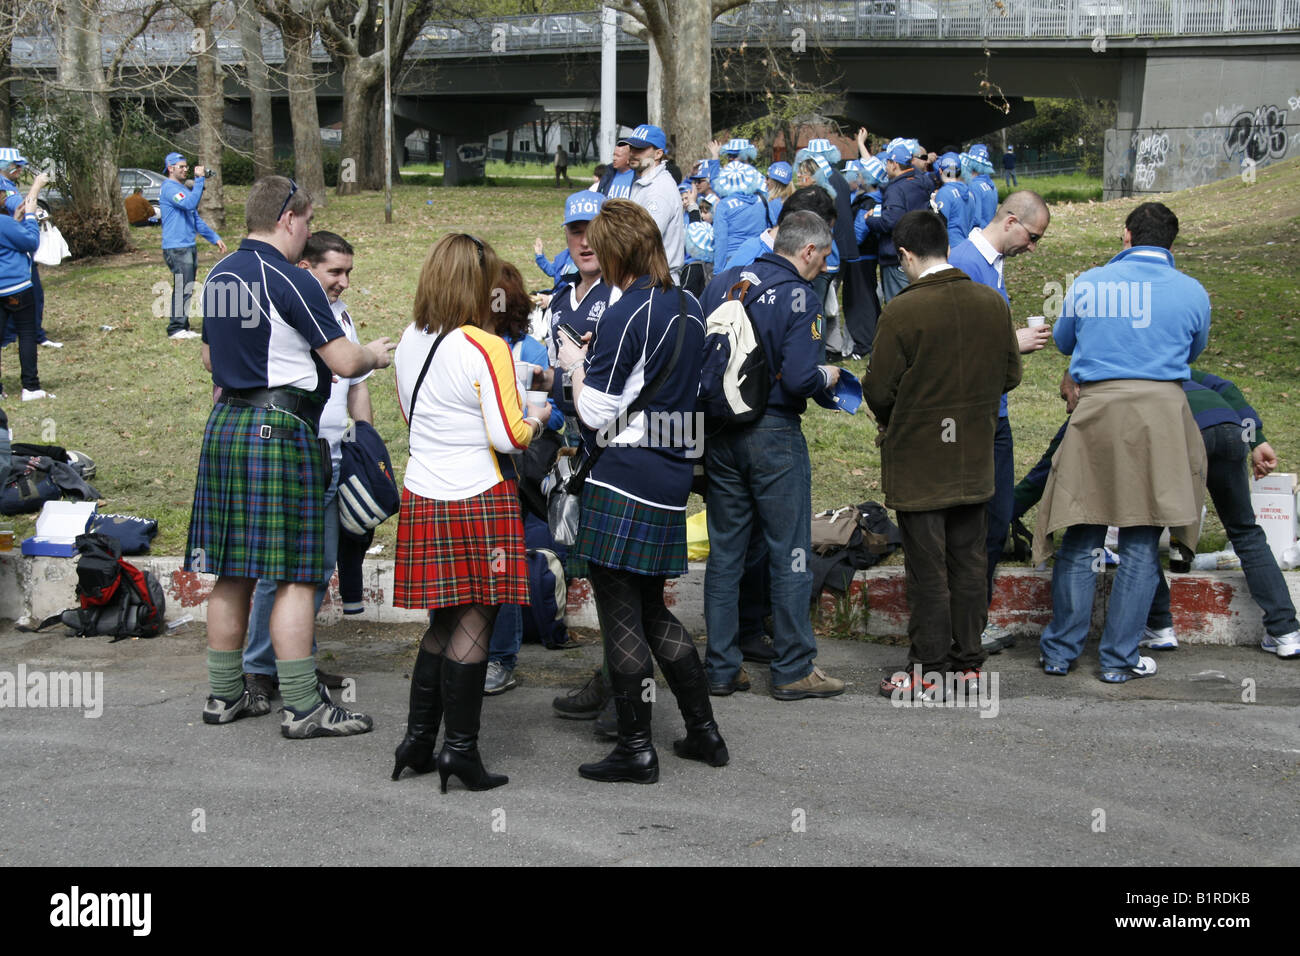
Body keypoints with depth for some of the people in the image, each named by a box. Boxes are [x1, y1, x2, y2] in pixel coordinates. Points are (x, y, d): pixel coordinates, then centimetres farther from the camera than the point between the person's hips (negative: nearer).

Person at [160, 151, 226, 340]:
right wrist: (199, 180, -21)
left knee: (187, 289, 11)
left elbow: (196, 219, 26)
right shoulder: (169, 188, -10)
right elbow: (190, 203, -26)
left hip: (189, 247, 10)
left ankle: (183, 327, 15)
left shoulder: (183, 189, 21)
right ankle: (176, 328, -8)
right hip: (176, 248, -10)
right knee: (182, 288, -11)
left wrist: (214, 238, 22)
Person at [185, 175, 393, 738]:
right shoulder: (291, 281, -13)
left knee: (231, 570, 12)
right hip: (281, 428, -8)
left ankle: (224, 693, 19)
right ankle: (302, 707, -3)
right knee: (293, 575, -5)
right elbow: (344, 363, -14)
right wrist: (376, 354, 6)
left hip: (224, 425, 8)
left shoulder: (219, 276, 12)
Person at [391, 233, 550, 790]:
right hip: (477, 498, -7)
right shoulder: (484, 348, -14)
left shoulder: (409, 343, 8)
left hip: (421, 495, 7)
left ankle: (417, 739, 16)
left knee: (443, 622, 14)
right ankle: (460, 748, 2)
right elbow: (509, 437, -13)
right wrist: (537, 417, 6)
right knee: (474, 624, 0)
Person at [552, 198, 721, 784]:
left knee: (621, 614, 0)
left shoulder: (623, 317, -16)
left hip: (624, 482, -9)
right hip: (671, 478, 9)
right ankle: (704, 732, 23)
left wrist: (577, 364, 2)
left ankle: (635, 750, 6)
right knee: (652, 610, 19)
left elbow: (597, 413, -16)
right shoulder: (688, 308, 11)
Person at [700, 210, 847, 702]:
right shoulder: (800, 296, -13)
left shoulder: (721, 283, 5)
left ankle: (722, 668, 16)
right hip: (773, 435, -6)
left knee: (725, 552, 12)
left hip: (720, 434, 6)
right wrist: (826, 375, -1)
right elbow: (798, 379, -21)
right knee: (789, 554, 4)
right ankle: (794, 670, 10)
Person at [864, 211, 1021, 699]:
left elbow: (878, 390, -13)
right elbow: (1011, 375, 8)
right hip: (974, 458, 5)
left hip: (918, 462, -5)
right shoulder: (993, 303, 0)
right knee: (968, 562, 14)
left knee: (927, 567, 2)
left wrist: (889, 419, 8)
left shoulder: (903, 311, -18)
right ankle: (968, 662, 21)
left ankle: (928, 671, 8)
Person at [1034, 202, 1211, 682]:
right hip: (1160, 409, -1)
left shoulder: (1088, 283, 3)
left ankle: (1061, 651, 15)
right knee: (1141, 543, 6)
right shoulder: (1192, 292, 3)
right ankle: (1119, 658, 9)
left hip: (1097, 410, 1)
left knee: (1080, 538, 9)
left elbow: (1063, 341, 20)